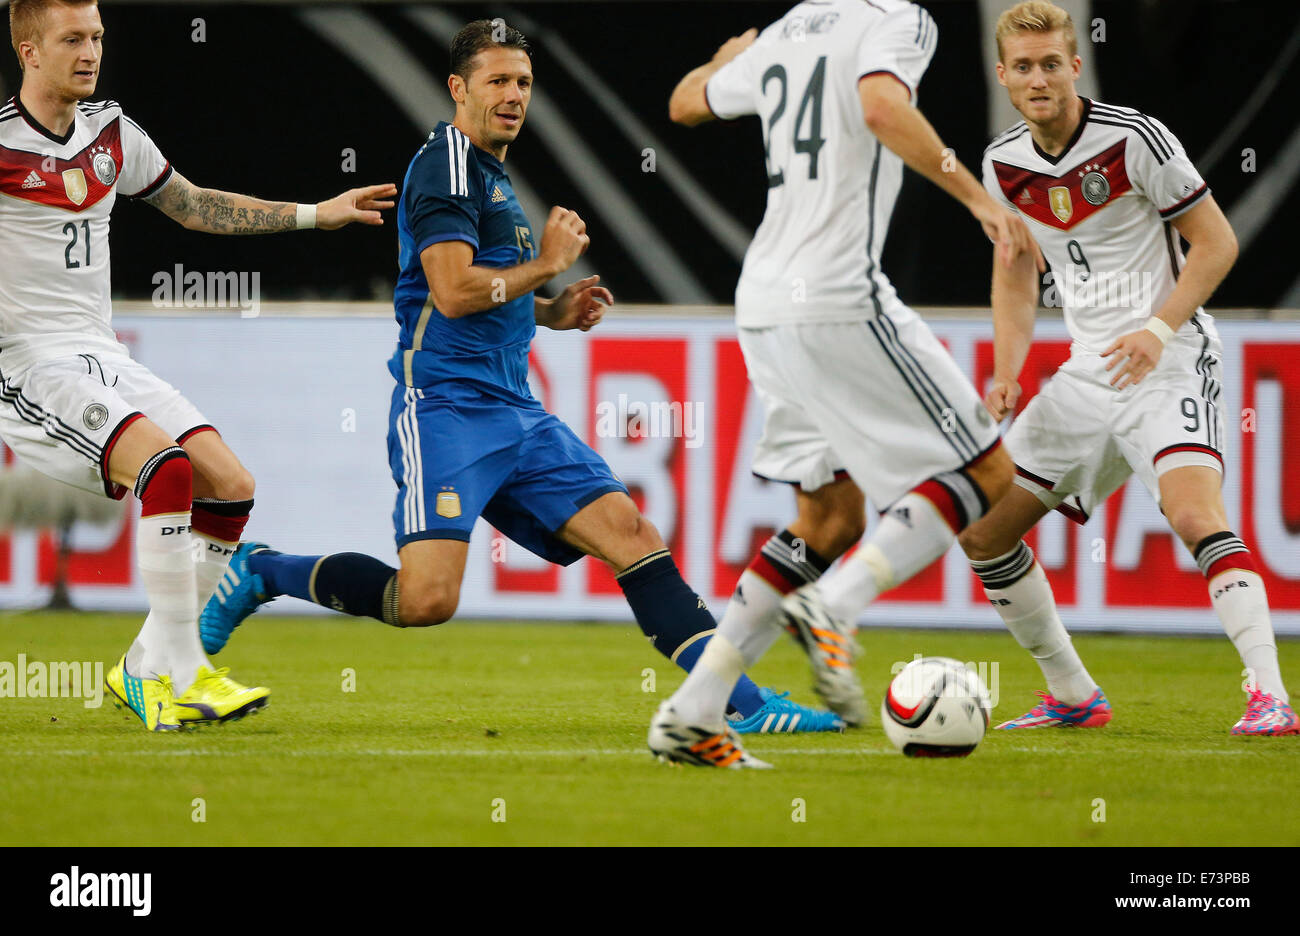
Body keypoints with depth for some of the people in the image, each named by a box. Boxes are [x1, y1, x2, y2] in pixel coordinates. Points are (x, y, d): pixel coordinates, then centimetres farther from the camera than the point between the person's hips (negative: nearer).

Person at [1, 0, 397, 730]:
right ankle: (181, 676, -24)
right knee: (167, 463, -28)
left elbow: (195, 206, 27)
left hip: (101, 355, 8)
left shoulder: (112, 135, 13)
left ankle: (149, 669, 5)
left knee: (230, 485, -7)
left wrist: (317, 214, 26)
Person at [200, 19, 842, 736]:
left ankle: (740, 702, -5)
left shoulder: (491, 174, 23)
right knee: (427, 598, -22)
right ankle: (262, 574, -1)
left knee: (636, 539, -3)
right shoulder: (447, 164, -7)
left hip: (513, 414, 9)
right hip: (446, 408, -9)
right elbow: (452, 292, -18)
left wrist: (552, 314, 17)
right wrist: (547, 262, -6)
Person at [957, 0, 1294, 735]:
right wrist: (1007, 372, 5)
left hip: (1169, 363, -7)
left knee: (1195, 514, -30)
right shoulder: (1005, 164, 5)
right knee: (983, 530, 6)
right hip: (1088, 372, 7)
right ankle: (1073, 696, 18)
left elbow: (1216, 242, -9)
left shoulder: (1133, 138, -13)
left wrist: (1158, 329, -22)